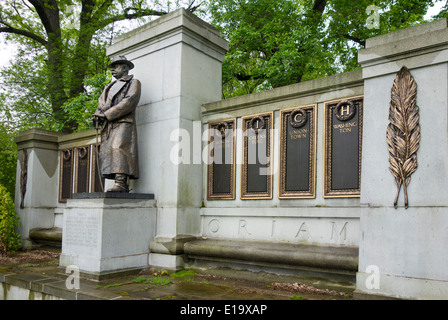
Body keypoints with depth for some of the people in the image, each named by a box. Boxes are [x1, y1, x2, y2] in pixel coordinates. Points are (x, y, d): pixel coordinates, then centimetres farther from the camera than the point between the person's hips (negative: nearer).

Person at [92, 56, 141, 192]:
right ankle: (123, 186, -5)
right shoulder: (109, 87, 31)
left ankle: (121, 183, -28)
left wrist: (107, 114, -12)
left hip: (124, 123, -7)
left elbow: (129, 102, -8)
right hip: (108, 126, 7)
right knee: (107, 151, -3)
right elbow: (101, 103, 21)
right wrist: (98, 114, -4)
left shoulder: (134, 83, 9)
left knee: (119, 148, -23)